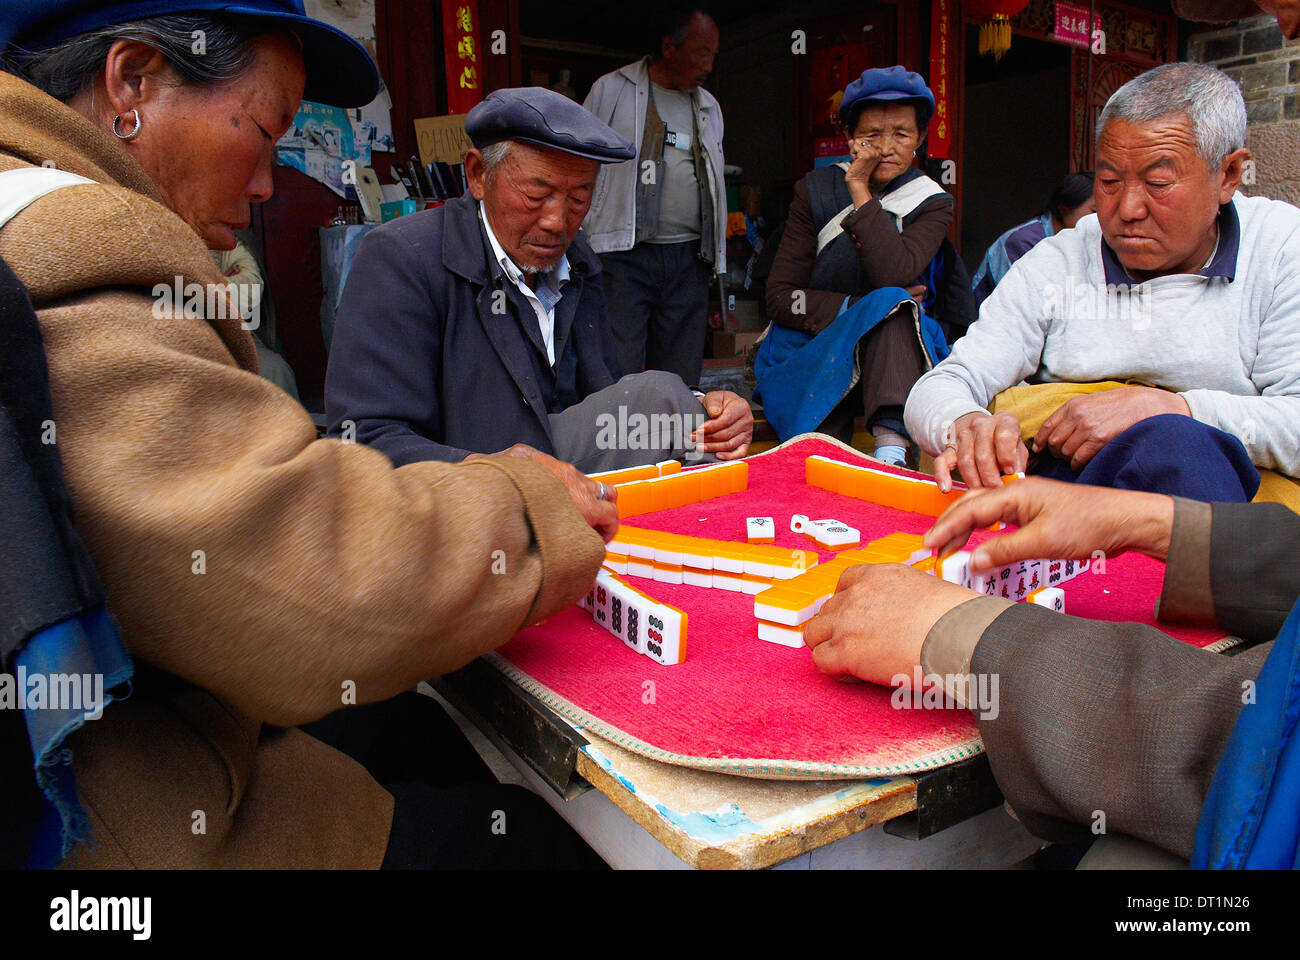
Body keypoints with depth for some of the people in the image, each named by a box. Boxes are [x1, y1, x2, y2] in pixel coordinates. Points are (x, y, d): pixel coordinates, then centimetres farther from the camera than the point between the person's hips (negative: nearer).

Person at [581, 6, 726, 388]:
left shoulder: (709, 107, 19)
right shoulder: (610, 90, 5)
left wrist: (715, 259, 19)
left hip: (688, 259, 5)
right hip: (624, 256, -4)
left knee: (680, 381, 4)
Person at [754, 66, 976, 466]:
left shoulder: (933, 204, 2)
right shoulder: (817, 191, 3)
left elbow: (893, 274, -20)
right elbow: (780, 296, -4)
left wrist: (860, 191, -13)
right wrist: (857, 310, -16)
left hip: (899, 351, 0)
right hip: (814, 346, 0)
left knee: (890, 301, -33)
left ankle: (891, 449, -44)